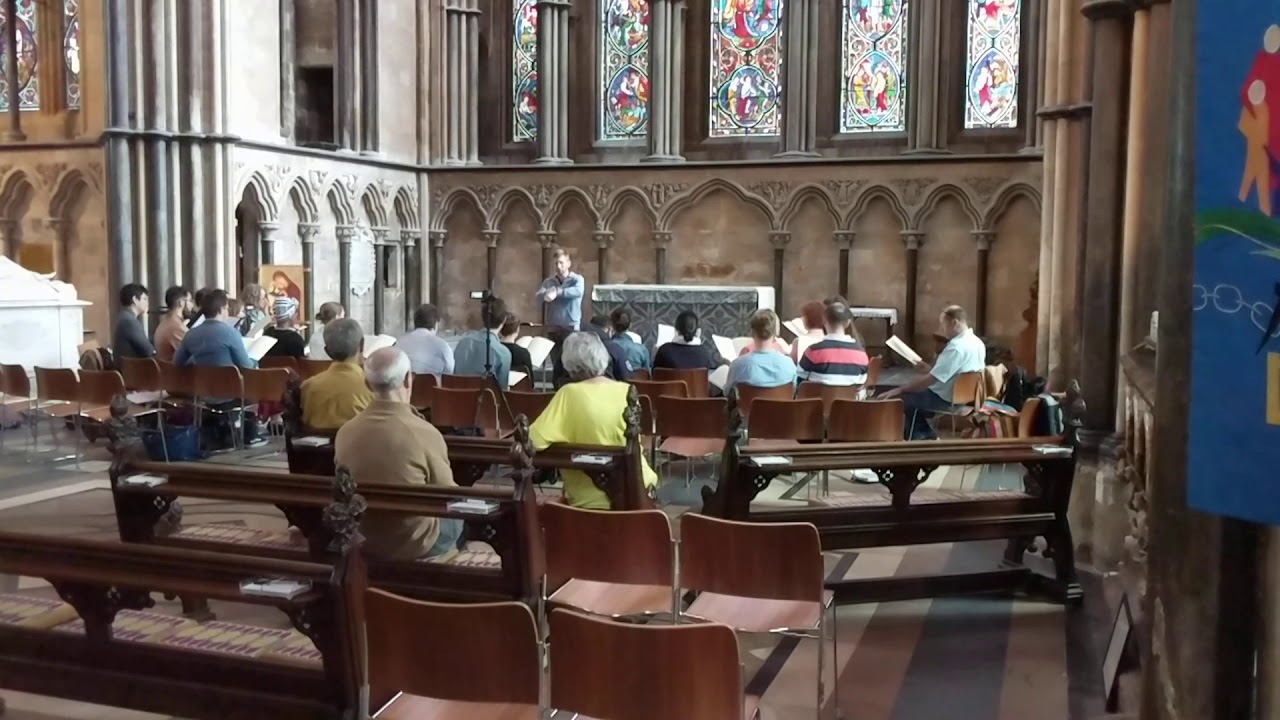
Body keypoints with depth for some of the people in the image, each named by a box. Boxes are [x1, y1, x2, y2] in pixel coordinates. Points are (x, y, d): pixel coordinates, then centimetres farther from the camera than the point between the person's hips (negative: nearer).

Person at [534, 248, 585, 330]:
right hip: (552, 326, 2)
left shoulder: (577, 279, 1)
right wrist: (552, 291, -26)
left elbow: (578, 291, -21)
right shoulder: (548, 282, 9)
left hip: (571, 326, -2)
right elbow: (538, 296, -6)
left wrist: (557, 292, -24)